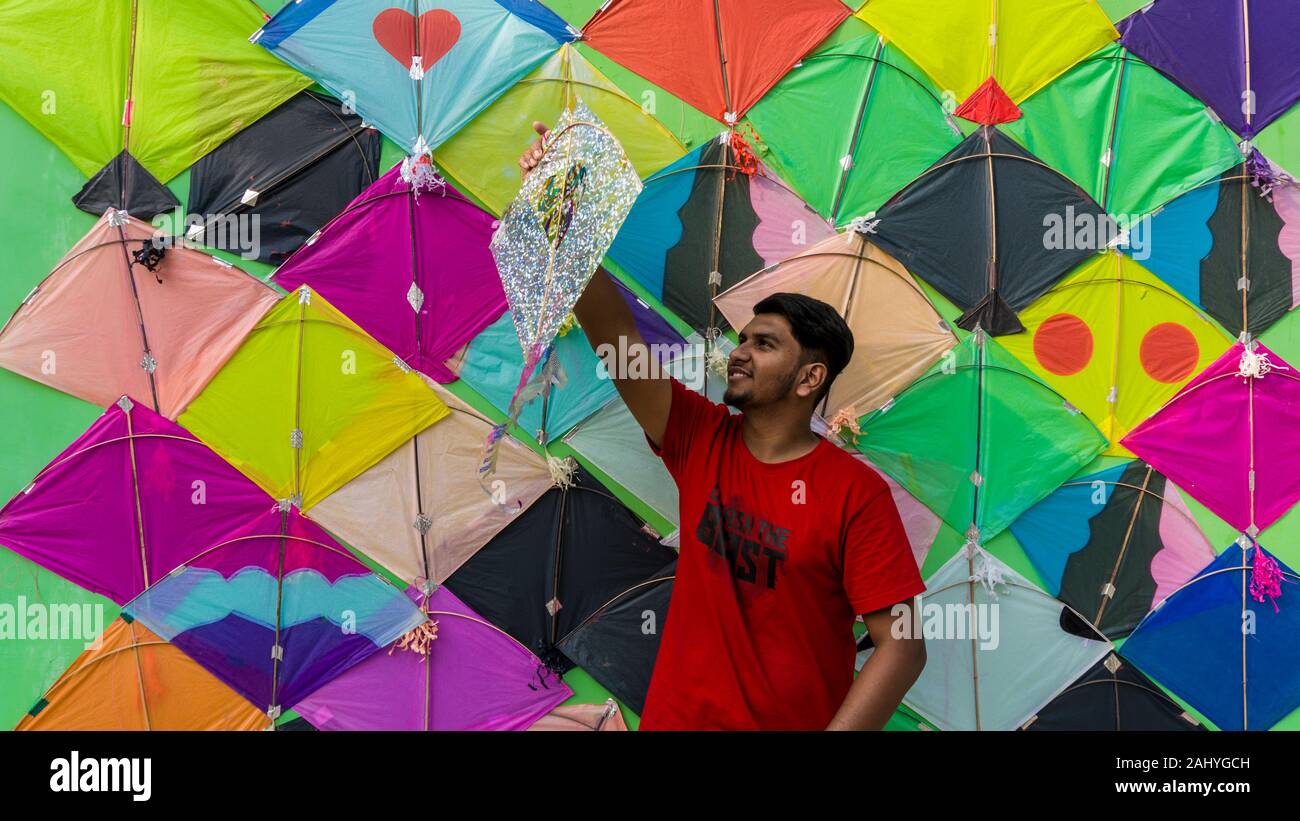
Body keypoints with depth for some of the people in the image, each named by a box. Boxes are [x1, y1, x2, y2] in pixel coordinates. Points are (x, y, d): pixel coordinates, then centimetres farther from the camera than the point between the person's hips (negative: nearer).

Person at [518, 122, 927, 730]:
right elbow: (613, 334, -9)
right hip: (676, 716, 4)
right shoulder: (701, 442, -1)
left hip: (797, 721, -3)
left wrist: (835, 733, -23)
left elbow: (902, 646, -14)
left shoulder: (856, 492, -12)